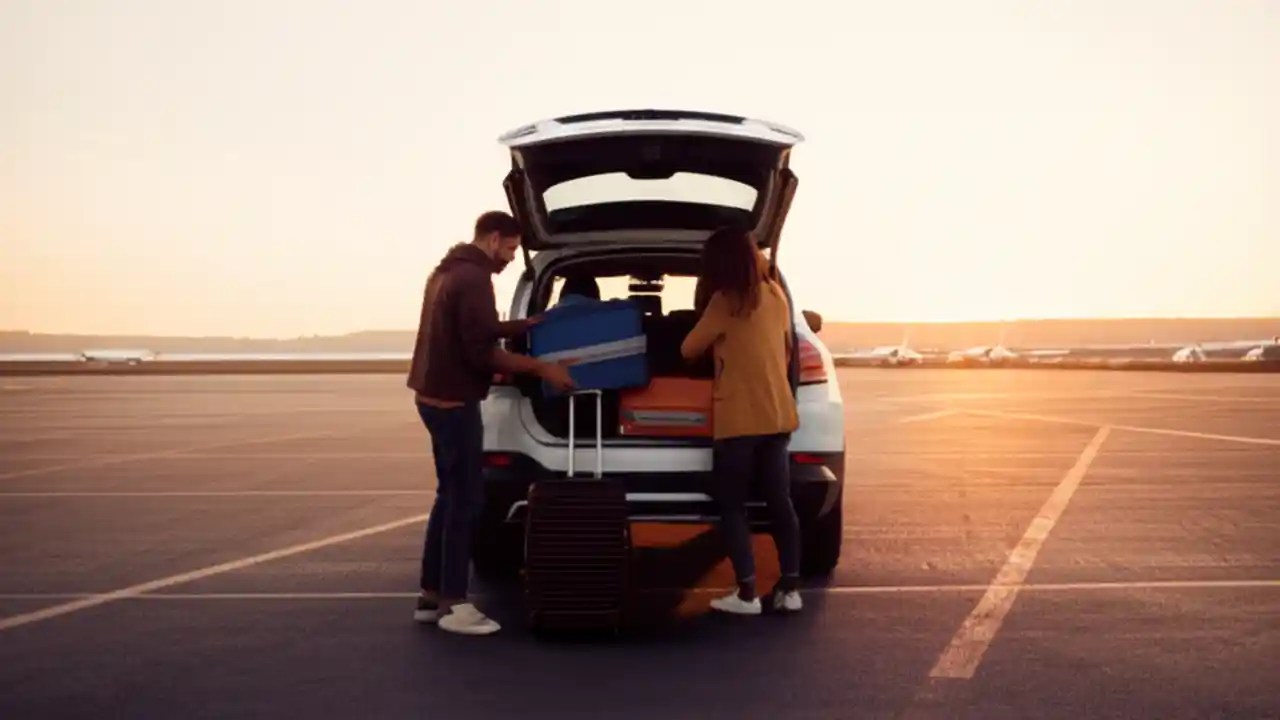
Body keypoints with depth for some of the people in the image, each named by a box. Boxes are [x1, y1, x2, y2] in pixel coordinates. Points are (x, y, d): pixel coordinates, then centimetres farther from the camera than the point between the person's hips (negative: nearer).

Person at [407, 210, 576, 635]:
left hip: (435, 396, 10)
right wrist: (541, 368, -17)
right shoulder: (474, 278, -18)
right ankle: (453, 606, 0)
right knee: (465, 499, -4)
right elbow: (482, 353, -23)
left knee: (450, 495, 15)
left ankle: (431, 596, 20)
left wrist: (523, 326, 24)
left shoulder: (448, 270, 14)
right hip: (454, 401, -10)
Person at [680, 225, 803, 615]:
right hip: (778, 415, 6)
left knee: (732, 506, 3)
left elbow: (689, 350, 0)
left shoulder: (725, 301, -10)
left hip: (739, 419, -6)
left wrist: (714, 343, 19)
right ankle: (790, 588, 10)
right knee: (780, 501, 10)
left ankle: (746, 594, 1)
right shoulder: (776, 295, 8)